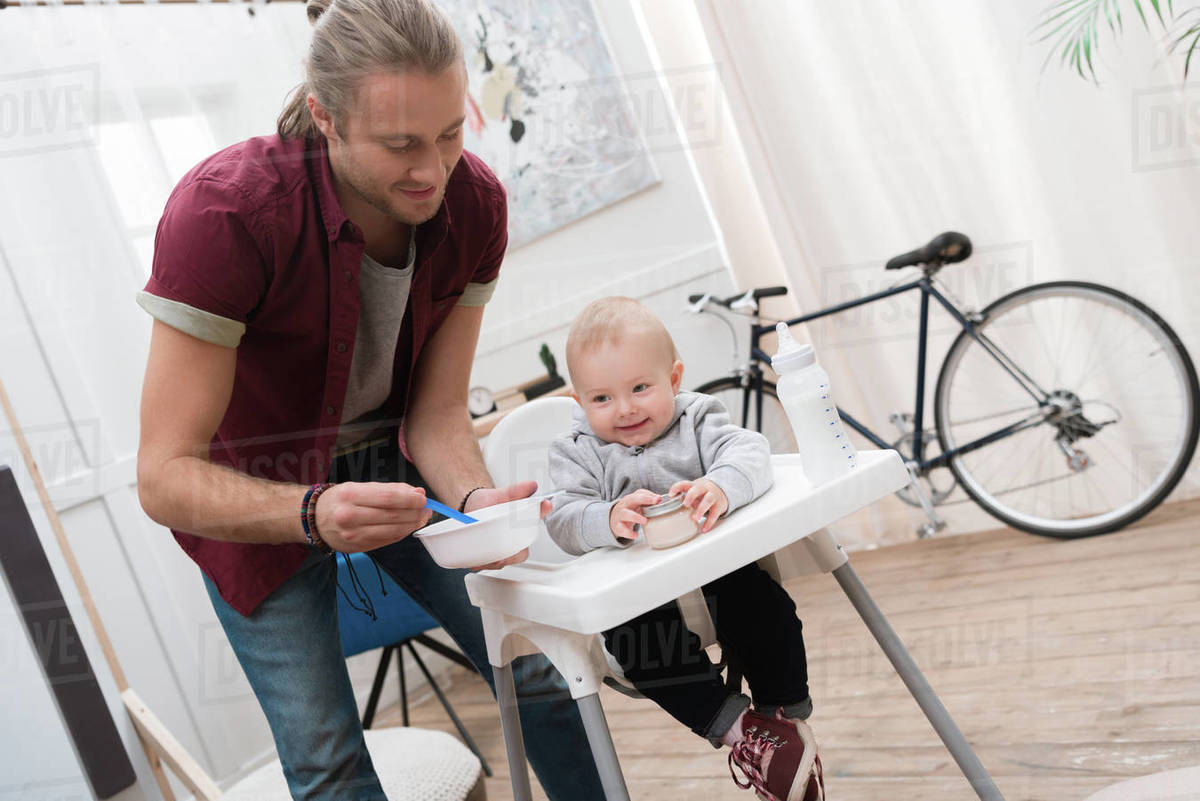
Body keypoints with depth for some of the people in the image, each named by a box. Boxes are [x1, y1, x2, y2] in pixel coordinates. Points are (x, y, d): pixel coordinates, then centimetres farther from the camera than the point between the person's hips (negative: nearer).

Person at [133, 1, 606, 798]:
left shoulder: (474, 202, -20)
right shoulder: (224, 214, -34)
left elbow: (437, 413, -12)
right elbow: (165, 478, -32)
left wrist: (477, 504, -33)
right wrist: (314, 513, -49)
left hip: (393, 461, 4)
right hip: (254, 490, -4)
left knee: (540, 668, 4)